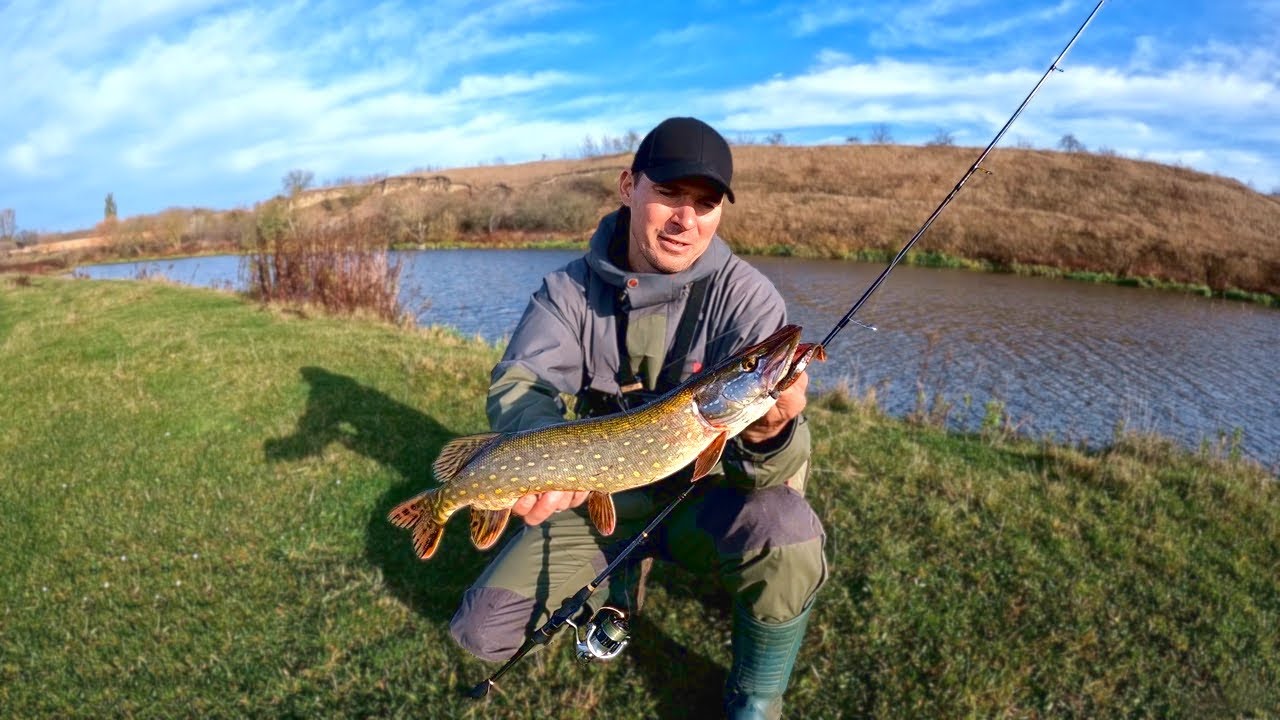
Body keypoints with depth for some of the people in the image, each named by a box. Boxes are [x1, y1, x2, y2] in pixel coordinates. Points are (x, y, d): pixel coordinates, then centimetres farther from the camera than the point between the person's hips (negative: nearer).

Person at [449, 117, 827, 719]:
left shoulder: (746, 297, -18)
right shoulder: (570, 289, -8)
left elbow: (779, 474, -25)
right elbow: (518, 384, -21)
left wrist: (770, 432, -50)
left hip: (702, 490, -2)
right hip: (600, 495, 3)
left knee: (786, 537, -35)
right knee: (482, 631, -3)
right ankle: (612, 583, 24)